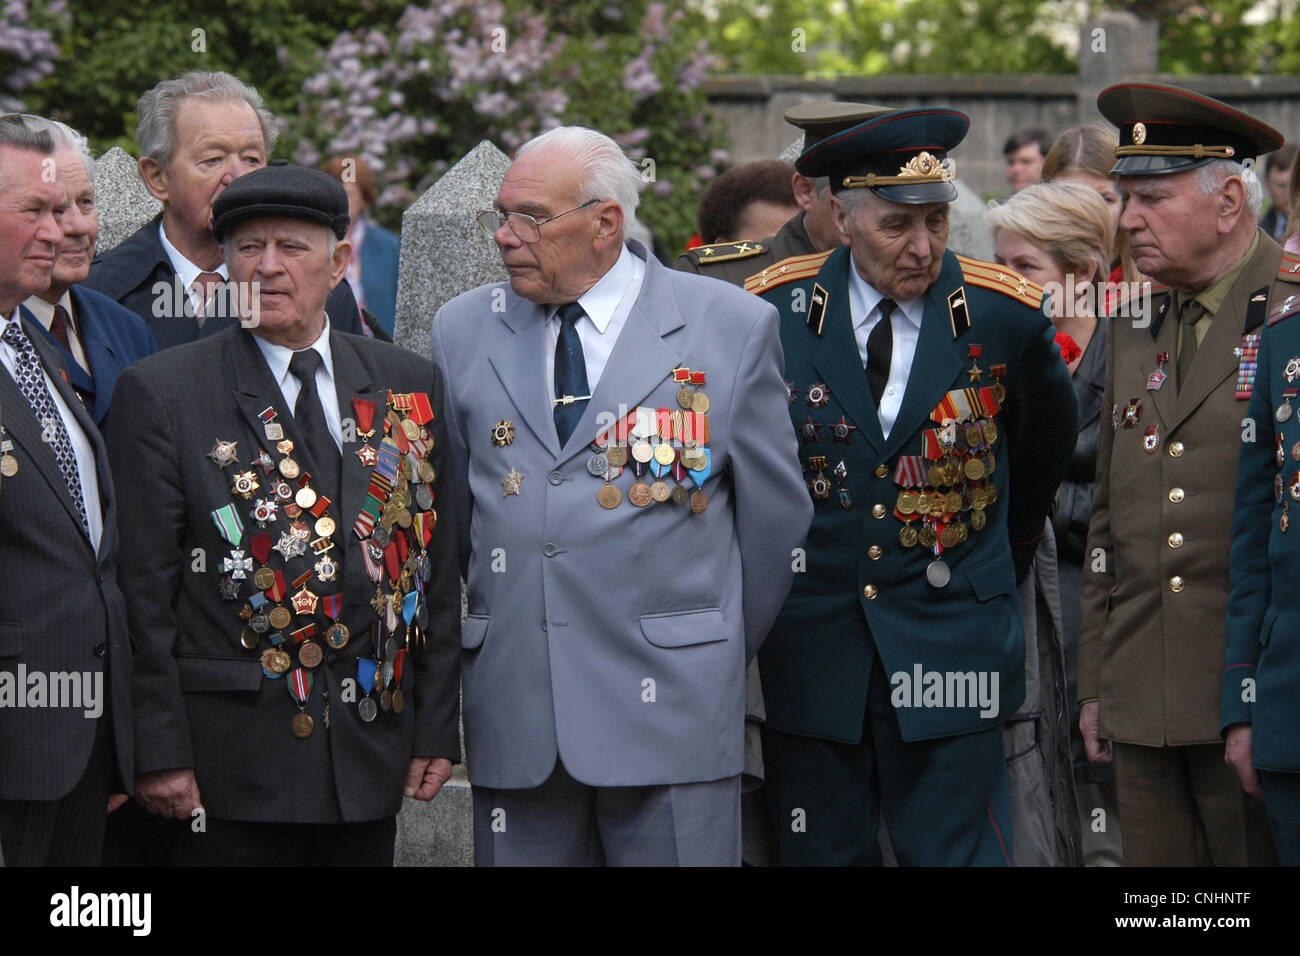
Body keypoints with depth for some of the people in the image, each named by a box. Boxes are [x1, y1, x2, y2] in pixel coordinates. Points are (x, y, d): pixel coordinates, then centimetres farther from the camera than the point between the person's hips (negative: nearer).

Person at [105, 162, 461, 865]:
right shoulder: (160, 392, -1)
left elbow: (437, 566, 12)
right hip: (230, 761, -3)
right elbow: (142, 589, -5)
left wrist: (437, 727, 8)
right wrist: (160, 750, -10)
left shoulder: (407, 385, 10)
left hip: (371, 754, 4)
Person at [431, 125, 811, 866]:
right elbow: (444, 509, 16)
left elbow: (777, 512, 7)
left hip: (670, 702, -3)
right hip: (513, 711, 3)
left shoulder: (731, 326, 0)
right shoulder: (465, 330, 9)